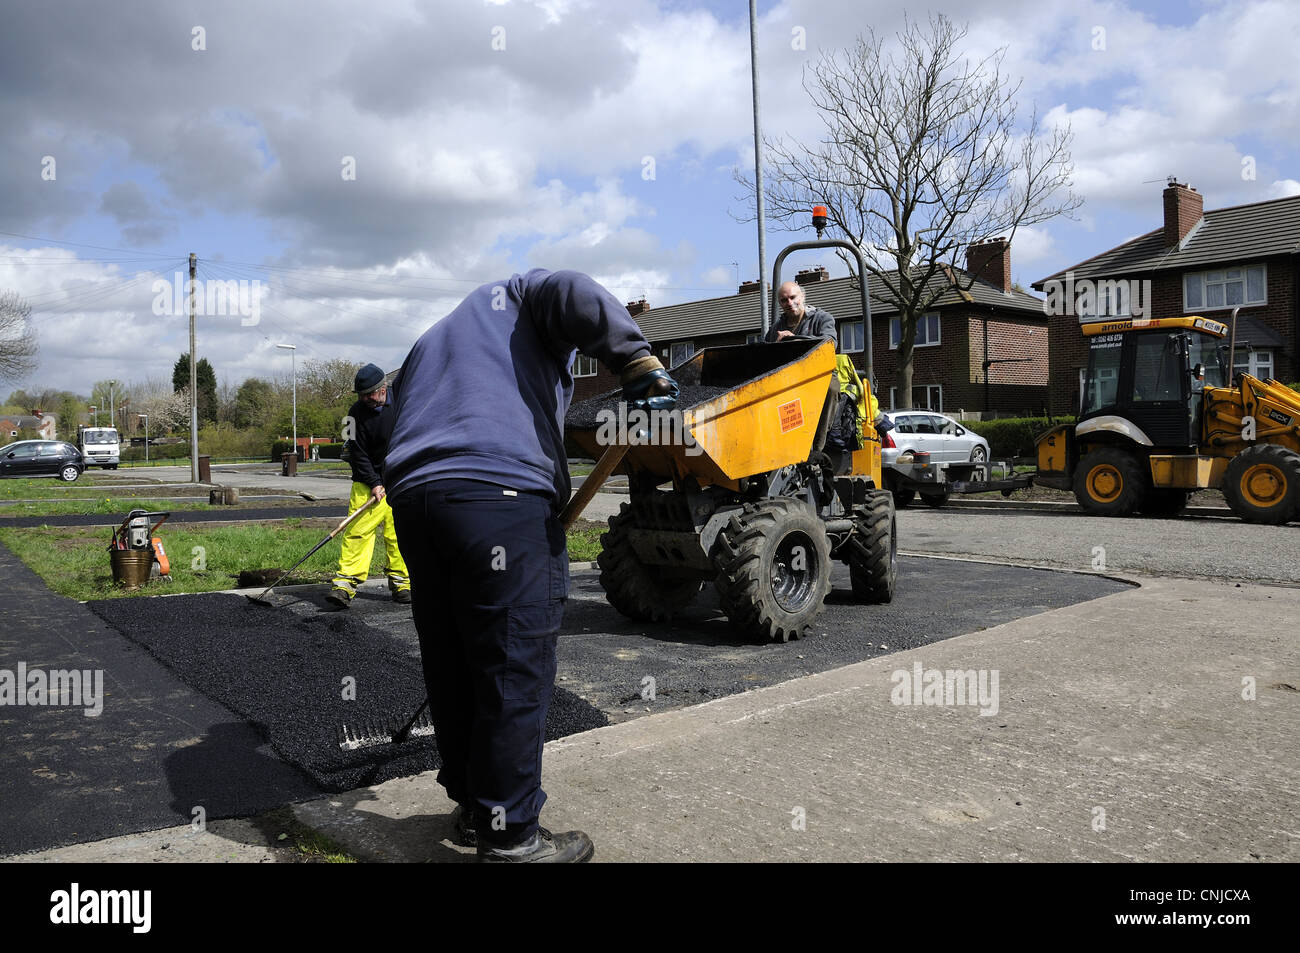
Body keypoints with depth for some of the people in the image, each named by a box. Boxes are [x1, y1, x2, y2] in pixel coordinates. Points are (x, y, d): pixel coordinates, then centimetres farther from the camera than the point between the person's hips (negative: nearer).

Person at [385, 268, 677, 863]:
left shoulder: (426, 345, 39)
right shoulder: (520, 296, 20)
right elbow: (577, 297, -4)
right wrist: (641, 368, -5)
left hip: (412, 493, 8)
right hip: (500, 495, -7)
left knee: (451, 669, 15)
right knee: (514, 676, -2)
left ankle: (472, 808, 29)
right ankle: (509, 839, 4)